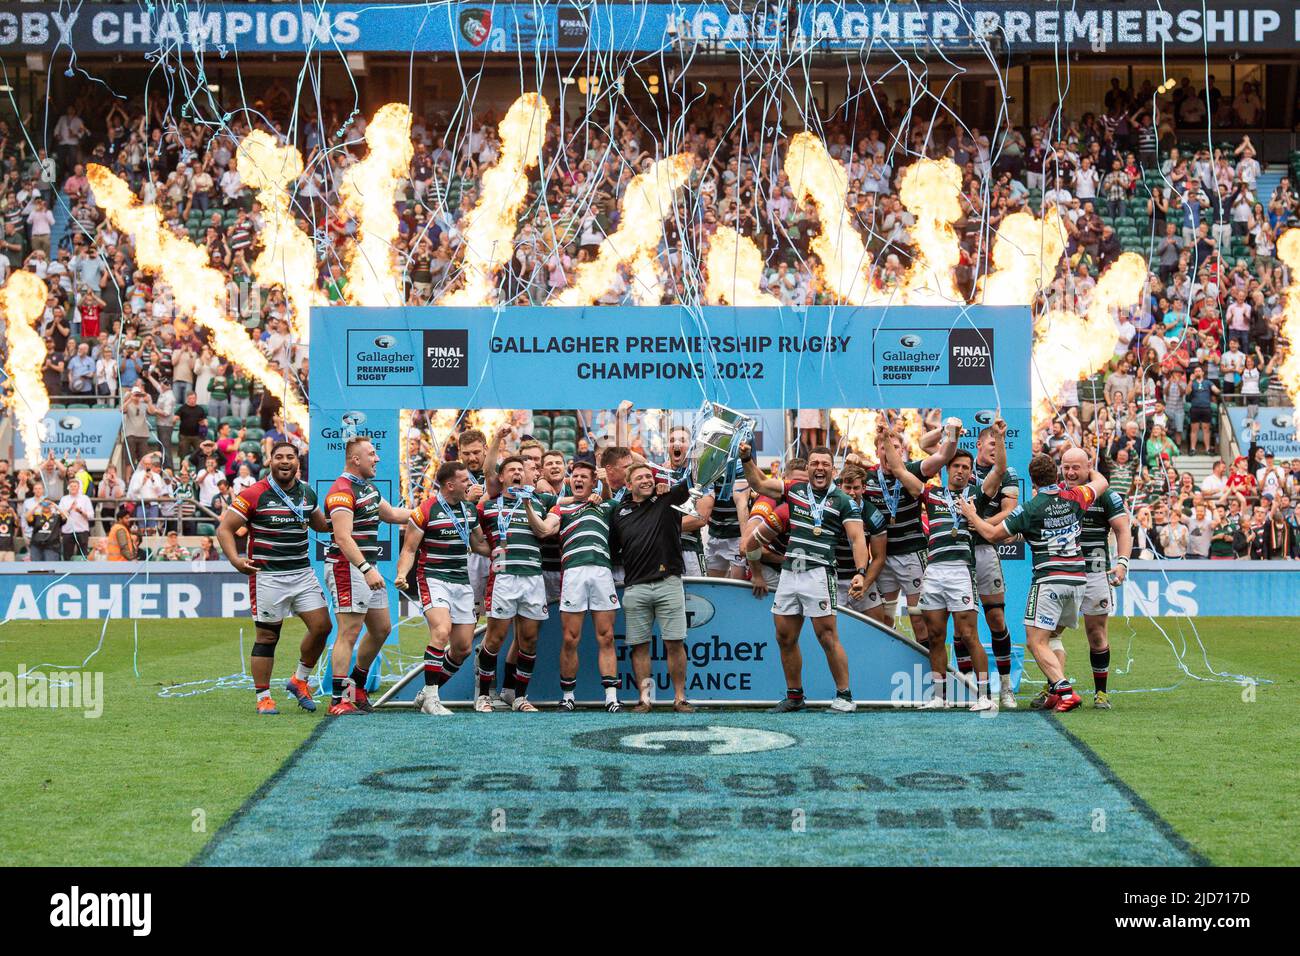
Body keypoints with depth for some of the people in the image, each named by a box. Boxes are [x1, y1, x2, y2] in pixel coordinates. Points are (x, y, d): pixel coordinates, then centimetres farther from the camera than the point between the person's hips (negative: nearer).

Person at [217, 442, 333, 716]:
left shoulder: (307, 492, 9)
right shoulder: (254, 495, -9)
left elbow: (319, 523, 28)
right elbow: (224, 529, -9)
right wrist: (235, 560, -23)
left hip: (303, 573, 5)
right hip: (268, 577, -5)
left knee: (321, 626, -1)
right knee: (267, 636, 0)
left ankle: (299, 681, 19)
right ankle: (263, 697, 11)